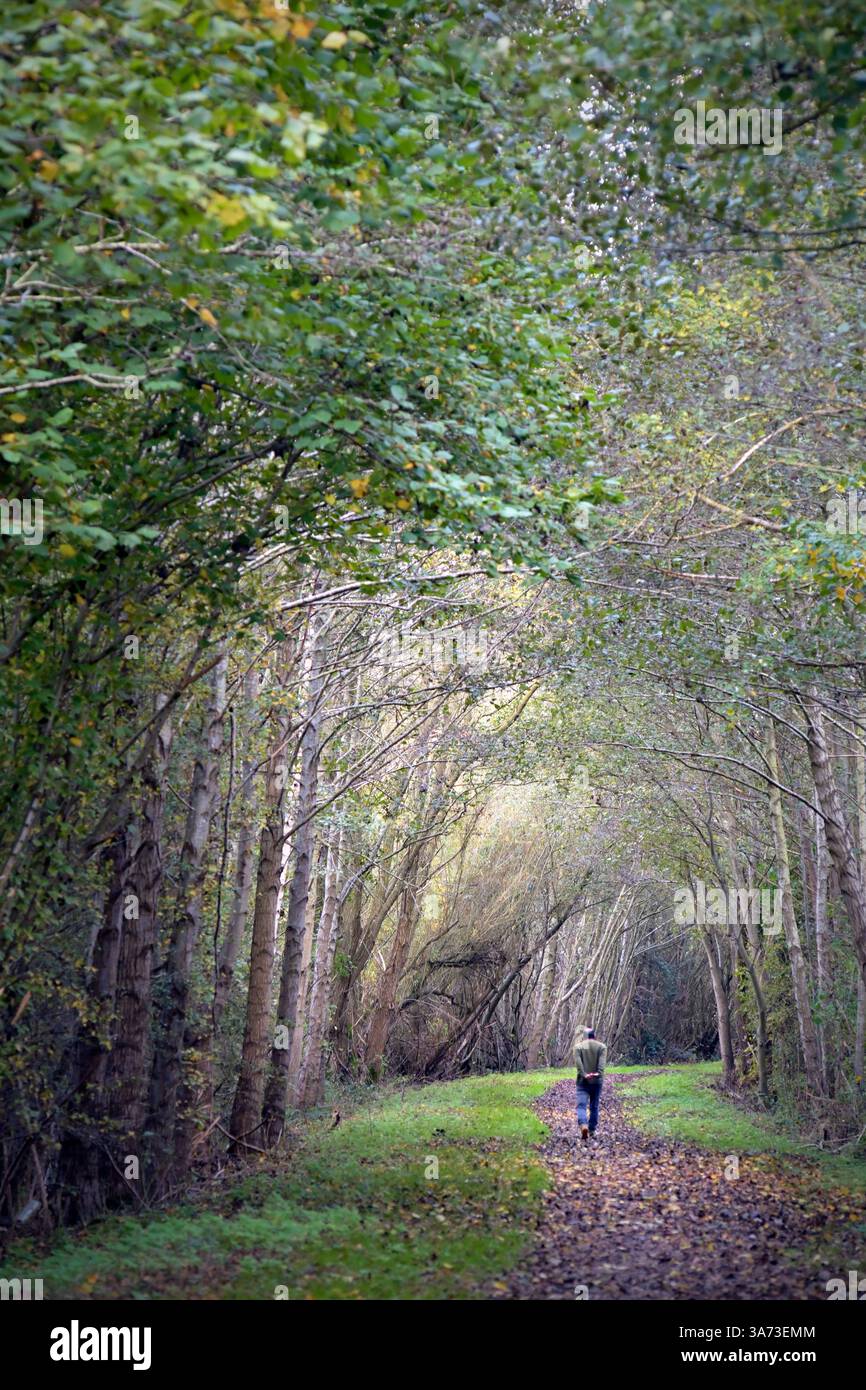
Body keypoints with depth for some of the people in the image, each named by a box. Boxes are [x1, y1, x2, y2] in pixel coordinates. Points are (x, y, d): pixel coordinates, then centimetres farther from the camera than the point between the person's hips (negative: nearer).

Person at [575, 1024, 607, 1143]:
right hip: (597, 1081, 2)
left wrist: (584, 1075, -15)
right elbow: (602, 1062, -11)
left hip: (583, 1081, -2)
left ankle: (583, 1125, -32)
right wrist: (599, 1073, -19)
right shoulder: (602, 1046, 5)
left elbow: (578, 1063, -10)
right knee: (594, 1106, 15)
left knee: (581, 1105, -9)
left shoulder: (578, 1046, 4)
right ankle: (592, 1129, 20)